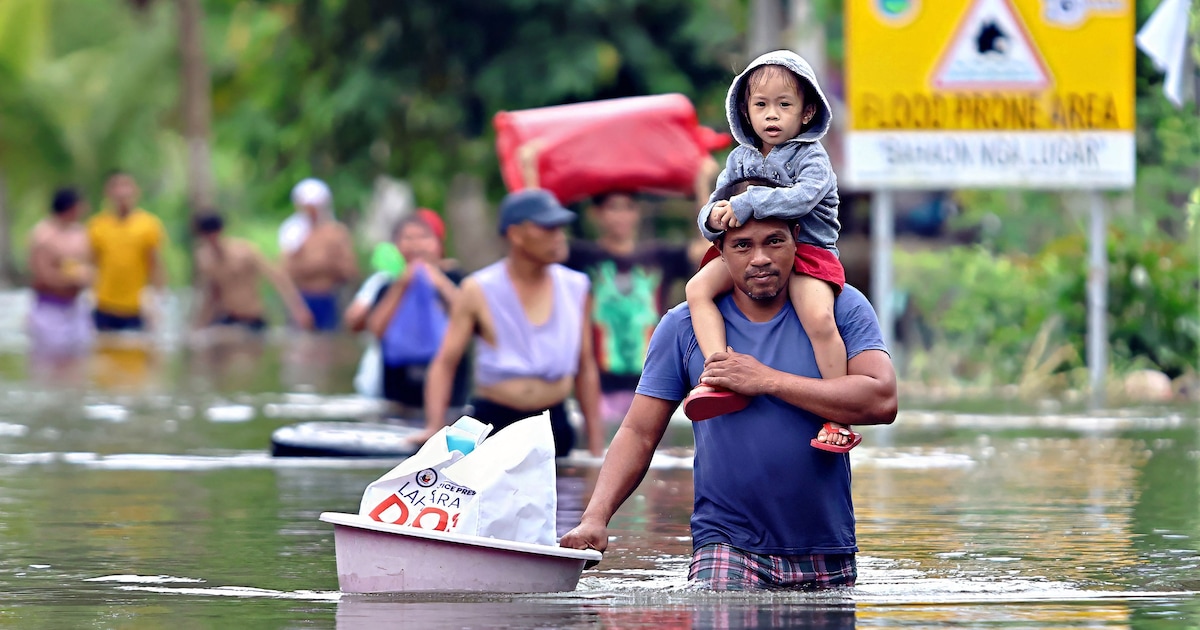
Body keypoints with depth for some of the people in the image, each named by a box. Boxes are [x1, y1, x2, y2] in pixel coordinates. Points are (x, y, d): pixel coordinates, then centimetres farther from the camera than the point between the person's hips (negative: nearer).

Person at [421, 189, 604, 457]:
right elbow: (444, 363, -4)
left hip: (554, 424, 3)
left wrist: (596, 444, 10)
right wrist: (435, 427, -19)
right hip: (494, 423, -3)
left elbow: (586, 369, 12)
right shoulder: (480, 291, -4)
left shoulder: (575, 288, 5)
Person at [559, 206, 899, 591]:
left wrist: (769, 381, -15)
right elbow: (639, 434, 4)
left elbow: (882, 401, -13)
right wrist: (595, 518, -12)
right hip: (727, 545, -2)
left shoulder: (842, 308, 1)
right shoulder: (684, 327, 3)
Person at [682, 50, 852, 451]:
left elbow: (803, 197, -25)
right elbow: (711, 215, 11)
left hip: (806, 251, -5)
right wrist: (715, 217, -15)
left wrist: (744, 206, -29)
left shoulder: (811, 157, -4)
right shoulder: (740, 159, 12)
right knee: (698, 288, -18)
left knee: (819, 319, -30)